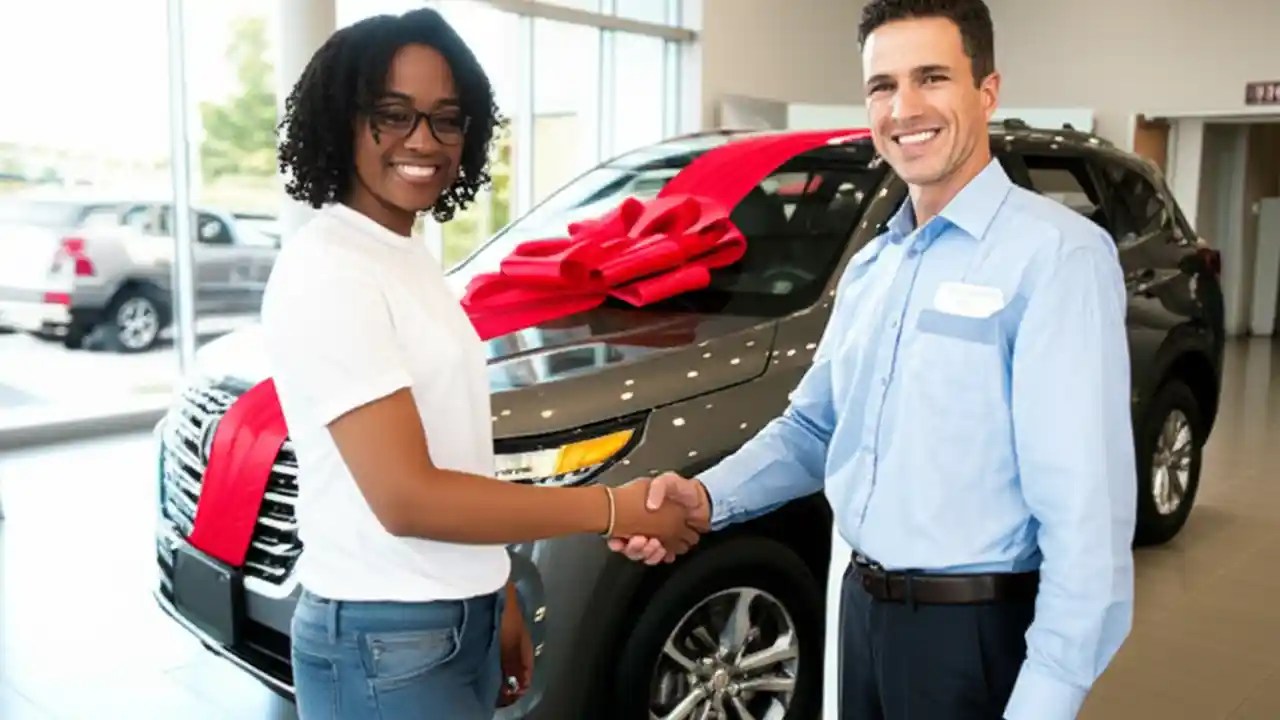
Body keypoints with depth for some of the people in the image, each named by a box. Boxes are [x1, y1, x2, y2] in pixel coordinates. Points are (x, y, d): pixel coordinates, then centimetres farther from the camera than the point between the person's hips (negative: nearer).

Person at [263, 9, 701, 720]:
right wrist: (612, 509, -19)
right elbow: (405, 497, -23)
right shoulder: (327, 273, -18)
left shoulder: (410, 259, 8)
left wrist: (496, 600, 12)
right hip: (385, 646, -8)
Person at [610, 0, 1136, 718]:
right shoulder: (871, 266, 9)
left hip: (980, 630, -7)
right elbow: (811, 425, 12)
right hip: (864, 608, 8)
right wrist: (709, 495, -5)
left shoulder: (1055, 254, -16)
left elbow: (1084, 505, -21)